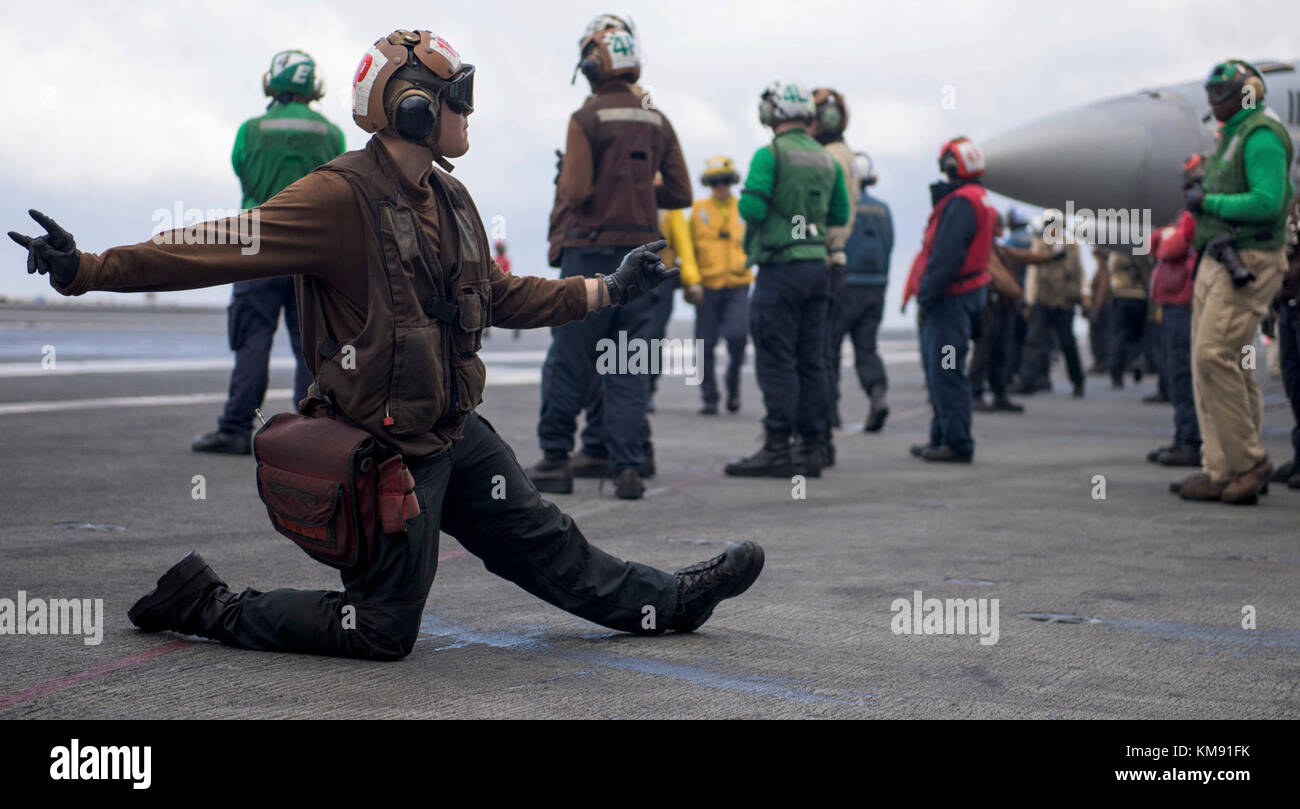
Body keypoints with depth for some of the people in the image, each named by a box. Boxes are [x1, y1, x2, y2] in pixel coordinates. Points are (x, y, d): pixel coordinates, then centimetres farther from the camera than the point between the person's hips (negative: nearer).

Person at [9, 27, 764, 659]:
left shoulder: (450, 200, 7)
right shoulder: (341, 197, -21)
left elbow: (499, 293, 18)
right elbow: (222, 249, -26)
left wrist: (608, 290, 20)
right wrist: (86, 270, -33)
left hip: (457, 432, 7)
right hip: (389, 449, -7)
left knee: (543, 542, 21)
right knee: (385, 630, 2)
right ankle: (210, 606, 14)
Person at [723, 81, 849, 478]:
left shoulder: (770, 154, -8)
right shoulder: (828, 160, 12)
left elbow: (752, 208, -17)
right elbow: (840, 215, 16)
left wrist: (747, 200, 5)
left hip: (781, 267, -6)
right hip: (818, 264, 6)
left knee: (776, 359, -5)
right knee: (811, 360, 9)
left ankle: (777, 448, -6)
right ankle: (810, 448, 10)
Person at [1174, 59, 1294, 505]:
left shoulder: (1261, 135, -10)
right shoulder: (1231, 137, 21)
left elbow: (1267, 202, -20)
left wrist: (1207, 202, -13)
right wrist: (1199, 196, 9)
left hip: (1248, 262, -10)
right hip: (1217, 259, 10)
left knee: (1214, 356, -17)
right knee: (1232, 365, 7)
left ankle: (1248, 462, -9)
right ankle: (1223, 471, 8)